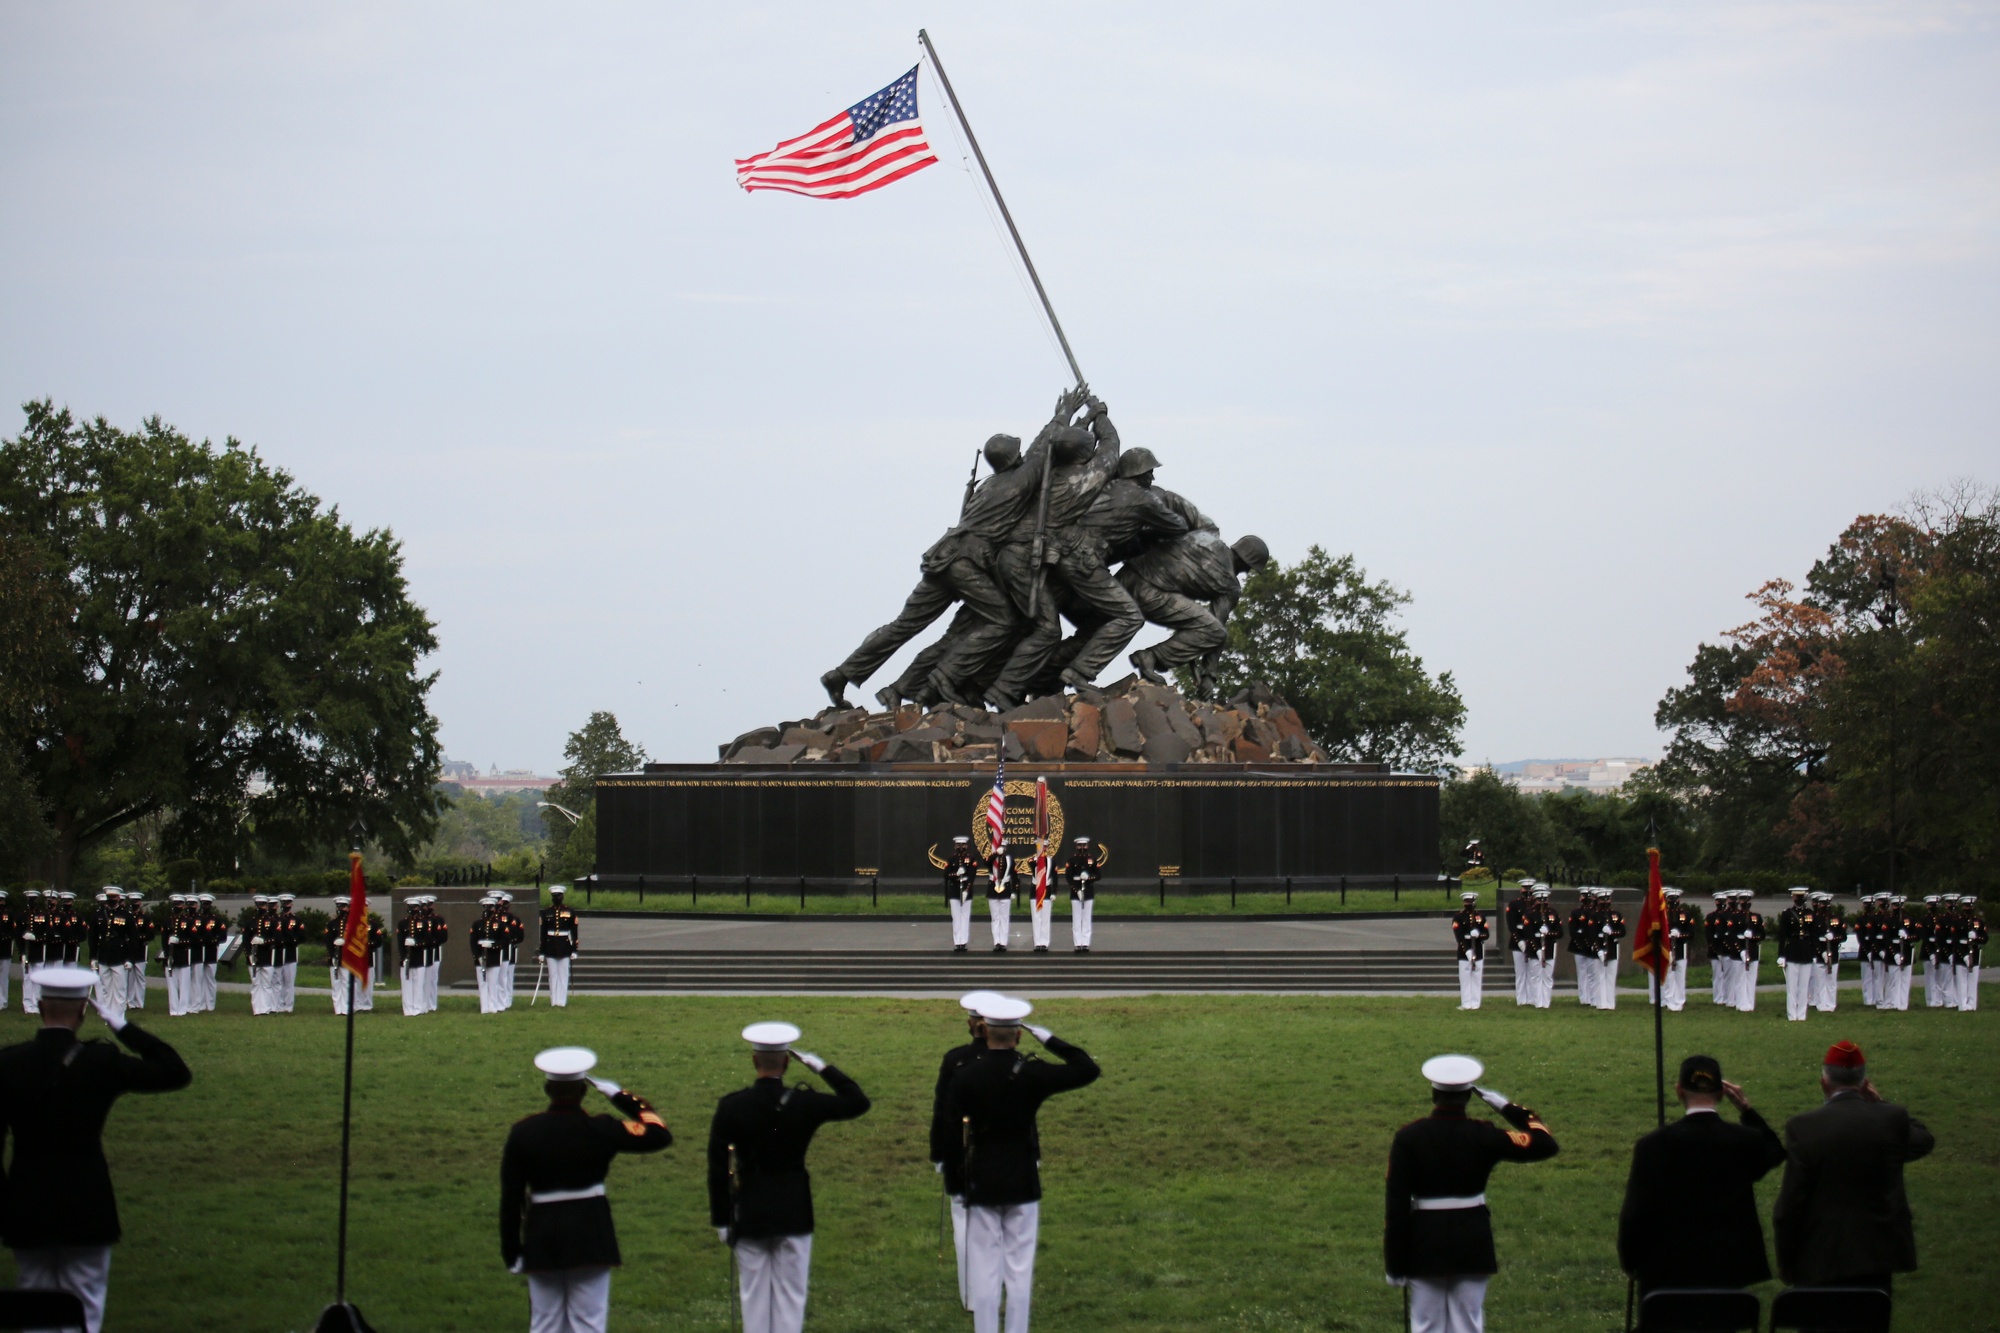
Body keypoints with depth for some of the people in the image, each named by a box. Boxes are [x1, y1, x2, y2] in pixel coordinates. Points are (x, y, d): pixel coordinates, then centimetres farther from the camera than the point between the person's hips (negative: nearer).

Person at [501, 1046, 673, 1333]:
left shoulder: (522, 1134, -5)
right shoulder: (601, 1130, -10)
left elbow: (510, 1198, -3)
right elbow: (661, 1134, -2)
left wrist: (511, 1252, 6)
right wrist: (621, 1097, 2)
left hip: (541, 1236, 2)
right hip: (591, 1233, -2)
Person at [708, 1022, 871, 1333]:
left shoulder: (730, 1107, -8)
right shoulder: (805, 1103, -9)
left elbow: (717, 1169, -5)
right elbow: (858, 1102, 4)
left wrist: (721, 1220, 3)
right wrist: (823, 1068, 4)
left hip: (749, 1215, 0)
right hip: (794, 1214, 0)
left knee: (754, 1295, 9)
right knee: (791, 1294, 6)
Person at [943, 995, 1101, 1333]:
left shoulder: (965, 1077, -8)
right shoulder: (1033, 1073, -8)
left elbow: (951, 1131, -4)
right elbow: (1088, 1070, 0)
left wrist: (957, 1180, 9)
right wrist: (1050, 1040, 3)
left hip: (981, 1184, 0)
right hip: (1023, 1184, 0)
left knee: (983, 1271, 4)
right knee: (1020, 1270, 7)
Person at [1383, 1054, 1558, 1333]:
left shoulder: (1407, 1138, -9)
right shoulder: (1483, 1136, -9)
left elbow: (1396, 1204, -9)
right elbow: (1545, 1144, -3)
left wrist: (1394, 1264, -3)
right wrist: (1508, 1108, 4)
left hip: (1425, 1240, 0)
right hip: (1472, 1241, 0)